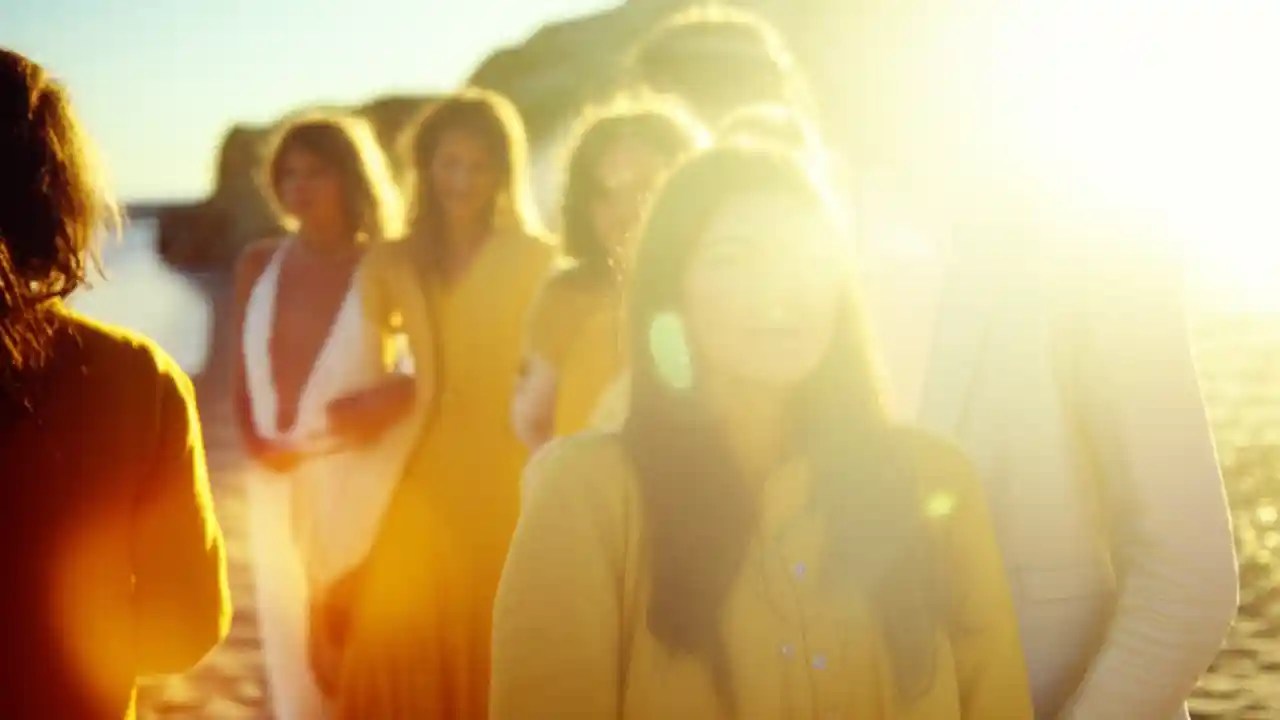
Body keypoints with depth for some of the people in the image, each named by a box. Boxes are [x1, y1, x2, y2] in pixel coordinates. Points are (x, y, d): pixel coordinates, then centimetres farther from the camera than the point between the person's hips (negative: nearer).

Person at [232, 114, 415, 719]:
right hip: (278, 479, 4)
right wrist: (254, 439, -7)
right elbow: (246, 376, 10)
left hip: (358, 474, -4)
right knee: (287, 623, 8)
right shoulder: (259, 266, 6)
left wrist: (384, 412, -19)